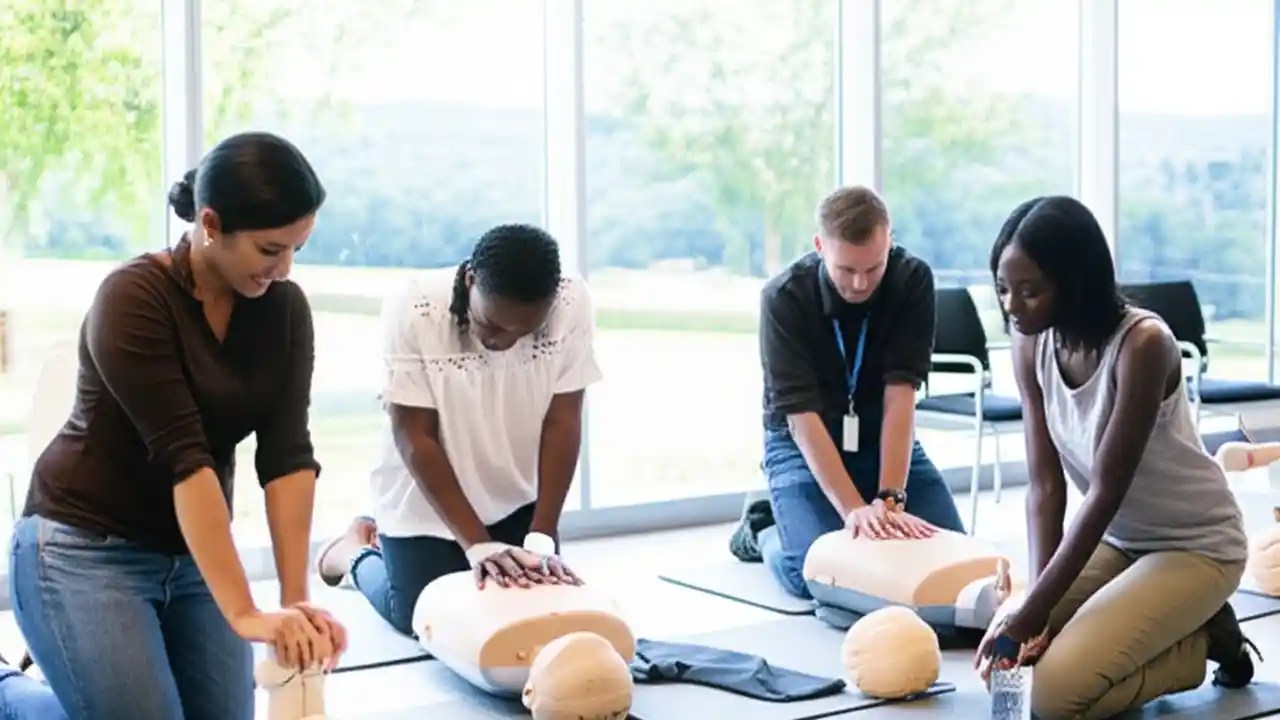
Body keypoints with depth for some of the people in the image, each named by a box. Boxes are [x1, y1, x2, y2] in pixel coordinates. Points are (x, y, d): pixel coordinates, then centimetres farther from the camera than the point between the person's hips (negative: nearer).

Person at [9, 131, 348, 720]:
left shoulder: (284, 308, -4)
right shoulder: (134, 297, -23)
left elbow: (287, 454, -10)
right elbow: (183, 457, -29)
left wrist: (296, 600, -19)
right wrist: (245, 614, -34)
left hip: (193, 554, 6)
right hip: (85, 549, -6)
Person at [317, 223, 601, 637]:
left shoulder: (571, 305, -25)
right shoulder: (413, 310, -30)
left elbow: (562, 423, -20)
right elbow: (415, 439, -25)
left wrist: (541, 540, -24)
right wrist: (477, 543, -30)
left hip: (518, 498, 3)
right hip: (425, 501, -3)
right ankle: (355, 551, 32)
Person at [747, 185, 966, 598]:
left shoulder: (913, 280, -17)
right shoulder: (784, 298, -23)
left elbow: (900, 393, -22)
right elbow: (802, 414, -27)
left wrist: (890, 500, -31)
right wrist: (854, 509, -37)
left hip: (884, 437, 3)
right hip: (802, 442, -3)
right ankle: (764, 528, 10)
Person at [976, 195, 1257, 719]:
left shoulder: (1142, 343, -27)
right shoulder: (1031, 344, -7)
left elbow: (1107, 491, -27)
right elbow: (1045, 485, -9)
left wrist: (1033, 613, -26)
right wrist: (1034, 606, -22)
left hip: (1195, 545, -7)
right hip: (1113, 536, 7)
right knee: (1008, 663, -8)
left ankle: (1202, 643, 4)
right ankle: (1176, 631, 10)